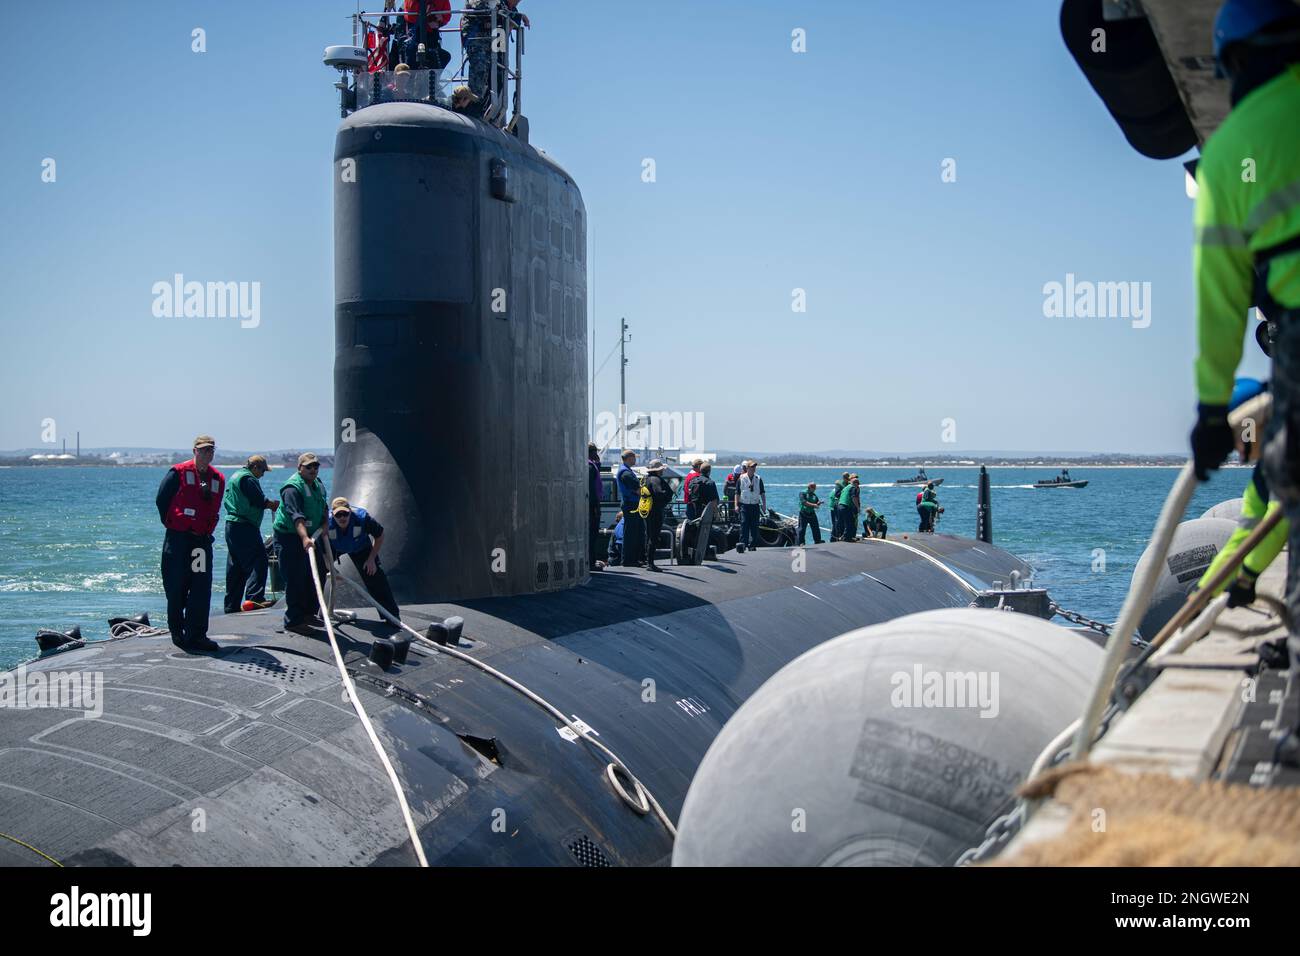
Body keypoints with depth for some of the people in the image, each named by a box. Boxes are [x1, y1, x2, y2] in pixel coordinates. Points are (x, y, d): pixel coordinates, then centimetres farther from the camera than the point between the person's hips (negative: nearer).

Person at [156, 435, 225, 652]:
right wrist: (171, 523, 2)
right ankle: (177, 632, 15)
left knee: (202, 589, -1)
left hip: (202, 540, 4)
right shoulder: (179, 472, -4)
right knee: (176, 589, 2)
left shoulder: (218, 479, 11)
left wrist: (207, 532, 11)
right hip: (178, 539, -4)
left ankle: (196, 635, 3)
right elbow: (161, 500, -1)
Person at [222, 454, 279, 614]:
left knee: (235, 568, 13)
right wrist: (274, 505, 1)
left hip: (231, 524, 10)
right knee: (258, 560, -15)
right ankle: (254, 598, -28)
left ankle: (232, 606, 16)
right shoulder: (248, 478, -11)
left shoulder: (234, 476, 20)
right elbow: (260, 501, -17)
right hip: (245, 527, -10)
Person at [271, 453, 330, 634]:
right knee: (295, 579, -11)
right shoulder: (293, 487, -21)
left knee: (318, 575, 13)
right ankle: (293, 621, -7)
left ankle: (308, 613, 27)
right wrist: (305, 538, -46)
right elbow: (296, 516, -34)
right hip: (289, 537, -9)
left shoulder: (318, 484, 10)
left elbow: (323, 510, 24)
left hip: (310, 537, 9)